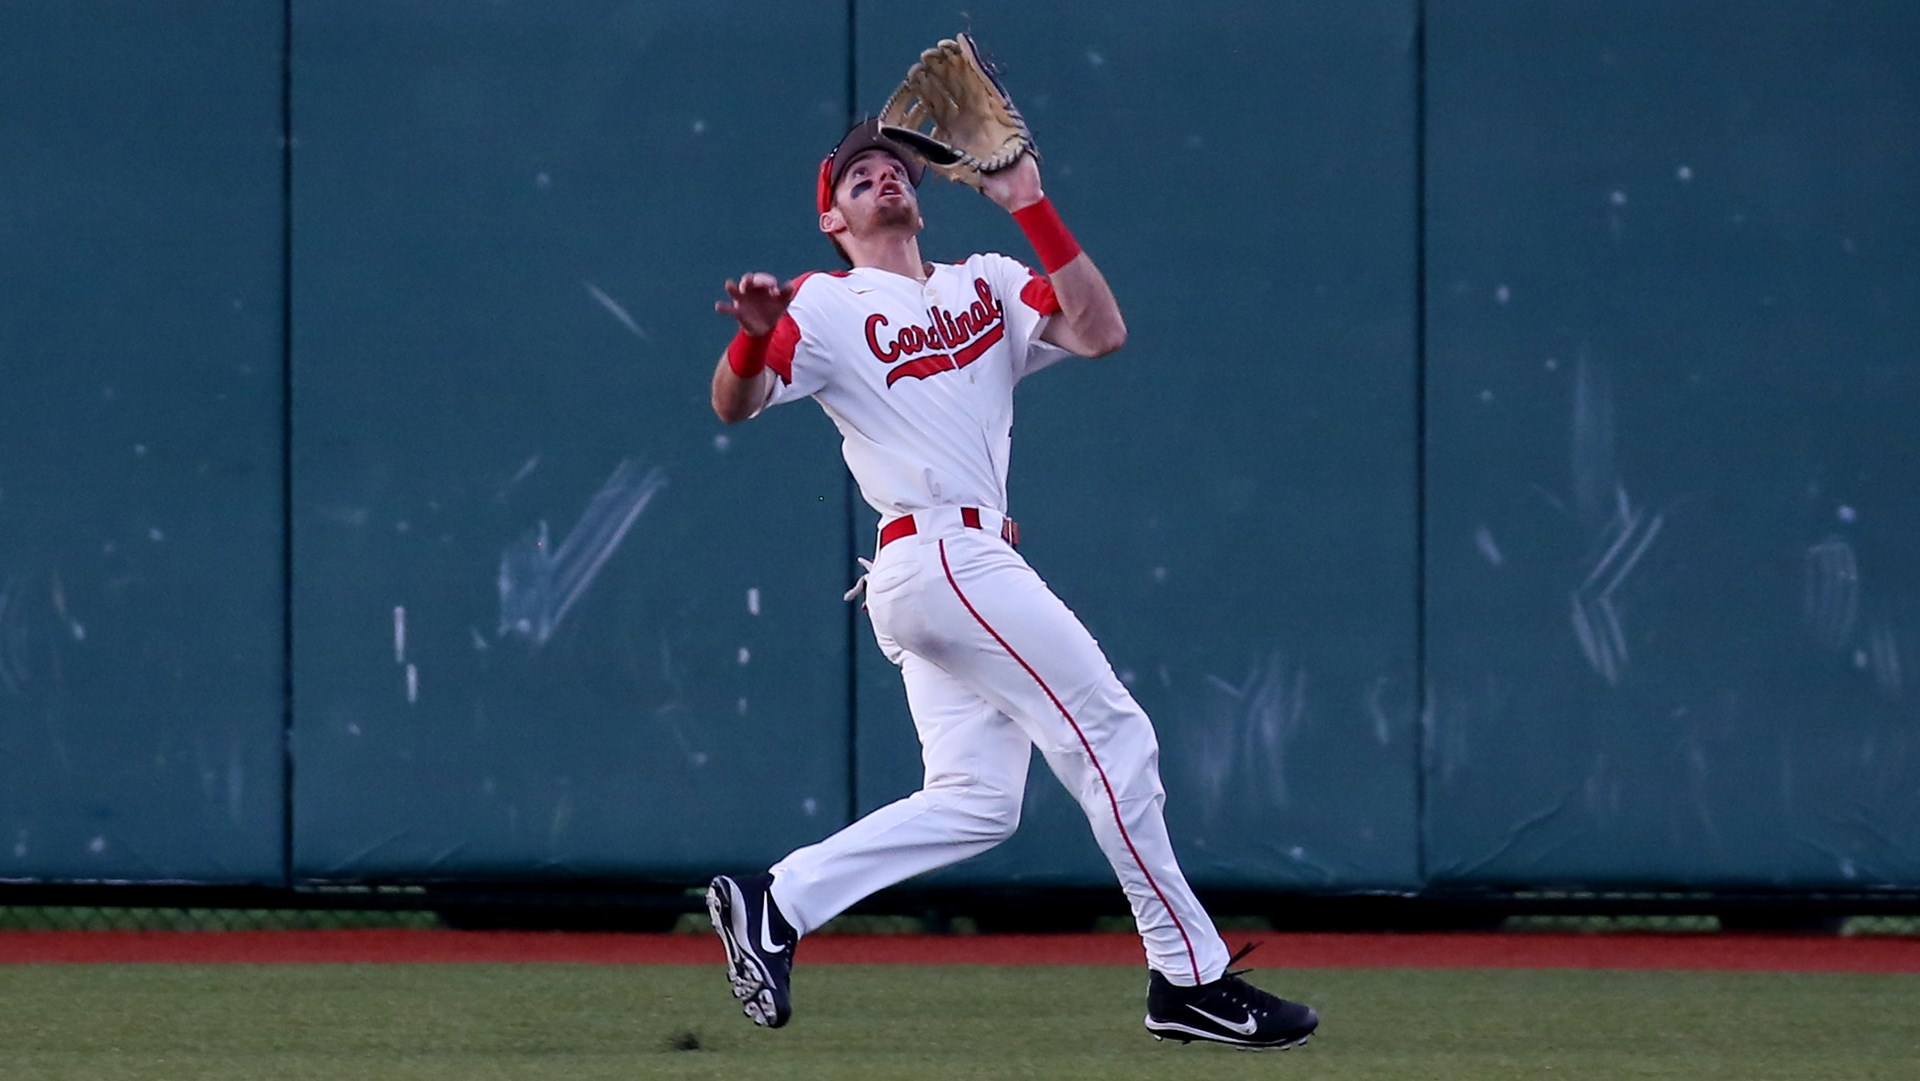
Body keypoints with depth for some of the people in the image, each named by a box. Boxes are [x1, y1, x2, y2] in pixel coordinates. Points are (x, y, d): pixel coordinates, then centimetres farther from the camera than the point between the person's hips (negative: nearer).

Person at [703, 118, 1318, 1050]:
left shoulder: (987, 285, 18)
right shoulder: (826, 308, 1)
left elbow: (1100, 333, 1)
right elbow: (734, 404, -12)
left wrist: (1030, 207, -2)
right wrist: (755, 337, -33)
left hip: (972, 569, 8)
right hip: (942, 551, -8)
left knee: (974, 801, 3)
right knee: (1113, 734, -7)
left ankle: (772, 905, 4)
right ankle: (1190, 978, -2)